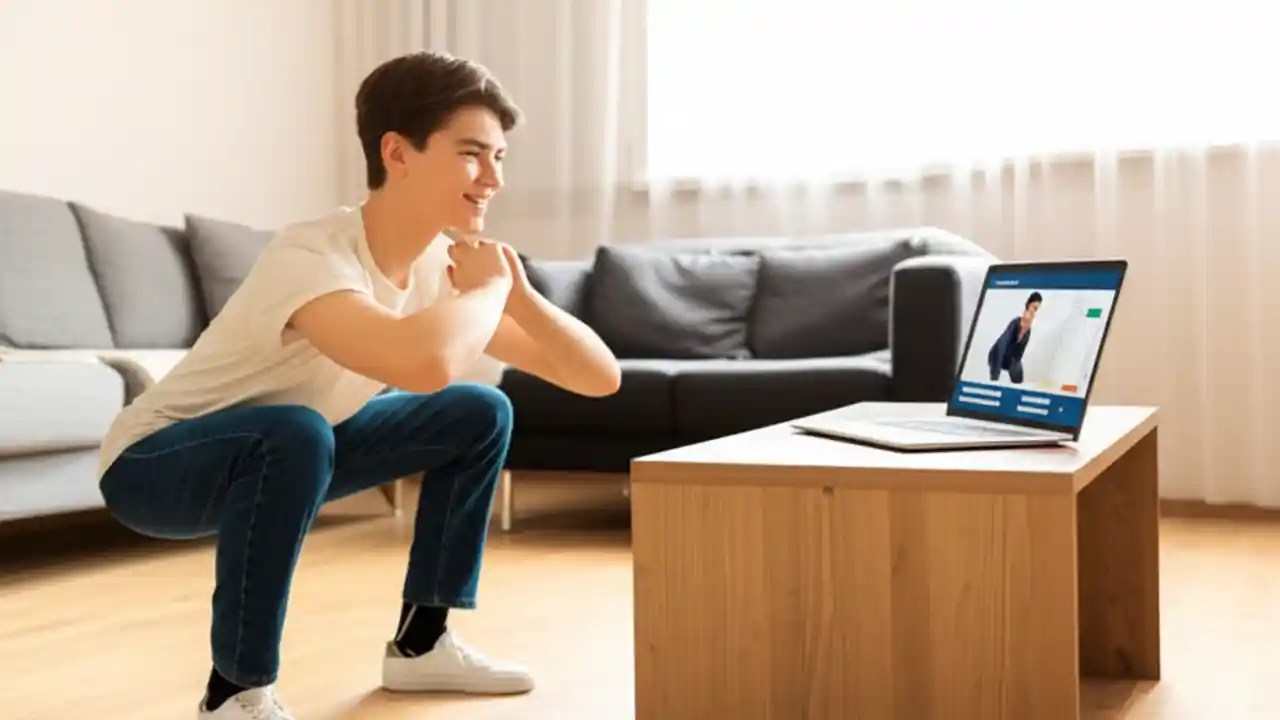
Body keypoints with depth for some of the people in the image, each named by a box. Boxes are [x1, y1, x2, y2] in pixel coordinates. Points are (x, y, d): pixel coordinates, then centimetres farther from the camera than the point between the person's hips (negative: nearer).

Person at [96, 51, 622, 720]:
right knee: (295, 434, -38)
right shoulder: (311, 256, -34)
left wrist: (515, 291, -27)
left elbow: (600, 376, -10)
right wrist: (487, 287, -34)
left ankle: (419, 641, 11)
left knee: (481, 415, -1)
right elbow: (425, 365, -55)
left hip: (273, 452, 7)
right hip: (155, 461, -7)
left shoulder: (443, 265, -12)